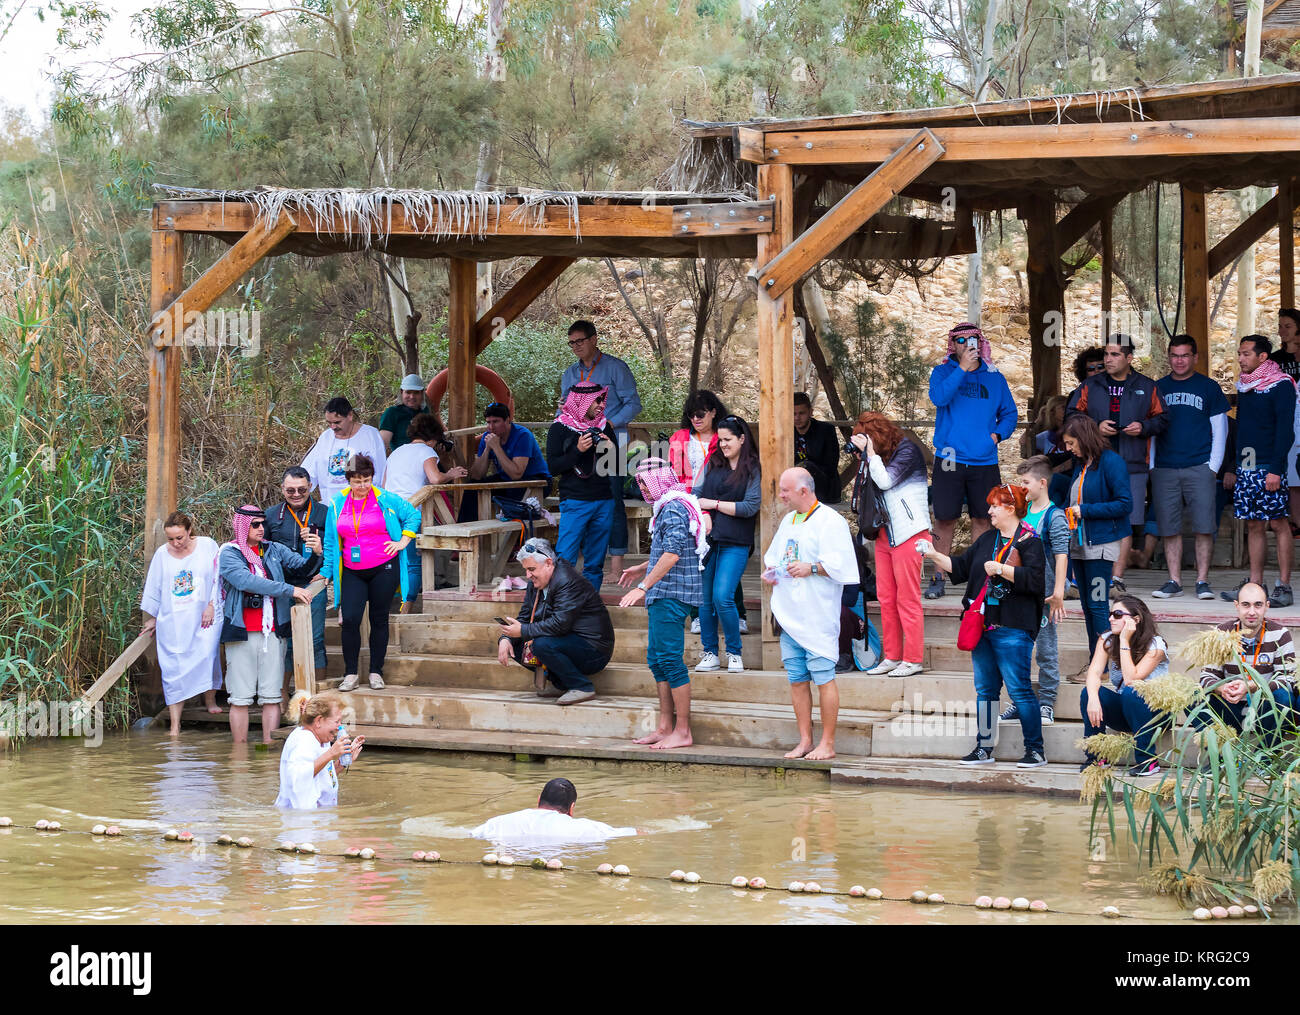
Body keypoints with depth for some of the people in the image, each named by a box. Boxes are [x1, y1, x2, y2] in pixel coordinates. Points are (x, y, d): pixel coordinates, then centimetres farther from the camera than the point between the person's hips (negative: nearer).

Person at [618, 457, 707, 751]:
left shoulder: (674, 509, -15)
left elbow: (673, 553, -24)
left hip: (672, 594, -11)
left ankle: (683, 732, -8)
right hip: (664, 594, 11)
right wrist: (642, 570, 26)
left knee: (669, 659, -9)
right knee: (657, 660, 12)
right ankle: (665, 727, 16)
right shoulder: (666, 507, 18)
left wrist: (644, 586, -25)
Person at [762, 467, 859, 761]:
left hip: (818, 616, -8)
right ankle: (804, 740, 15)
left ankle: (827, 743, -2)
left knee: (823, 677, -6)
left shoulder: (830, 521, -8)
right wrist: (769, 570, 10)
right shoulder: (788, 521, 18)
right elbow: (773, 555, 30)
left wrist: (812, 568, -23)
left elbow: (842, 565, -15)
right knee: (797, 679, 9)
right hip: (789, 614, 8)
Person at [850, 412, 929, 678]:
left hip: (908, 533, -8)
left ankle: (912, 659, -2)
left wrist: (870, 452, -13)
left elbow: (886, 481, -18)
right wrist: (863, 455, 5)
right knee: (886, 597, 8)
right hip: (884, 533, 8)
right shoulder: (877, 455, 13)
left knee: (907, 598, -6)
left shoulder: (907, 451, -9)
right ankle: (891, 657, 14)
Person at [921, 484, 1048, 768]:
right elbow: (961, 568, 22)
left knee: (1018, 688, -8)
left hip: (1012, 629, -8)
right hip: (983, 627, 8)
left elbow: (1034, 578, -20)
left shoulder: (1029, 541, -7)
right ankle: (983, 748, 16)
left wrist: (1001, 568, -18)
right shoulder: (988, 539, 17)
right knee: (985, 689, 10)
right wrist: (934, 556, 12)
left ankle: (1035, 751, -2)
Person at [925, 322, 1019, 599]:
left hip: (984, 461, 2)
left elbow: (1010, 414, 15)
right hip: (950, 460, -2)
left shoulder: (994, 378, 11)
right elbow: (939, 397, -16)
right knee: (945, 519, -1)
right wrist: (962, 368, -19)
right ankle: (939, 578, 7)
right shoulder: (943, 372, 4)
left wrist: (997, 434, -4)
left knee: (982, 519, 5)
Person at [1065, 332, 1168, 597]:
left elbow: (1162, 419, 12)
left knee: (1126, 522, -4)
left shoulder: (1147, 388, 10)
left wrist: (1143, 427, -7)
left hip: (1133, 466, 0)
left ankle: (1117, 577, 0)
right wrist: (1096, 427, -7)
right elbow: (1072, 416, 9)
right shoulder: (1090, 387, 10)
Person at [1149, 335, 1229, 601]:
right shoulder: (1158, 388, 12)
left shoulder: (1209, 387, 7)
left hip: (1200, 468, -2)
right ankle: (1174, 581, 6)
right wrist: (1151, 466, 4)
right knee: (1169, 529, 1)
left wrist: (1213, 467, -2)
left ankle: (1202, 581, -1)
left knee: (1204, 527, -6)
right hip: (1164, 469, 2)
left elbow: (1219, 430, 7)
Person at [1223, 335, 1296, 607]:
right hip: (1246, 467, 7)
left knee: (1279, 524, -4)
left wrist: (1276, 468, -18)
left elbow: (1285, 430, -12)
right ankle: (1255, 584, 9)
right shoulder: (1244, 386, 16)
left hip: (1269, 469, -7)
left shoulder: (1281, 386, -7)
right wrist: (1232, 469, 17)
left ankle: (1283, 585, -4)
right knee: (1253, 525, 7)